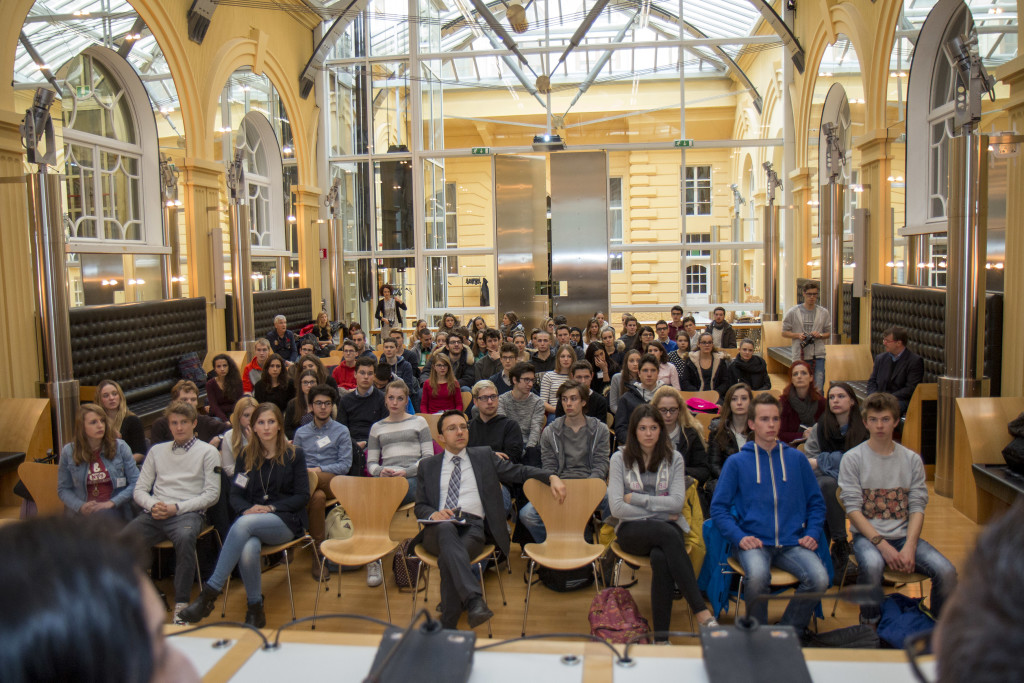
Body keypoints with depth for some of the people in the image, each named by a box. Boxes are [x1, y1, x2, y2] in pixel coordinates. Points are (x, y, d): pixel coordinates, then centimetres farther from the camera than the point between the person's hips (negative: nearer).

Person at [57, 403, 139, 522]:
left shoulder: (120, 447, 4)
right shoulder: (68, 452, 7)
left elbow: (136, 483, 4)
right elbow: (63, 489, 12)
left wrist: (112, 502, -9)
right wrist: (80, 506, -7)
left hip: (115, 512, -1)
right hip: (83, 514, 1)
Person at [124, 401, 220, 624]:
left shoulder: (207, 452, 10)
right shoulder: (157, 451, 23)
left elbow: (211, 494, 1)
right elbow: (139, 490, 19)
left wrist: (177, 507, -10)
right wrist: (153, 505, -4)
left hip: (187, 513, -4)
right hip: (154, 514, 4)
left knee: (185, 537, -38)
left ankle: (181, 605, -33)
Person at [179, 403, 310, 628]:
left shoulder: (294, 455, 5)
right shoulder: (246, 457, 14)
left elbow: (302, 496, 1)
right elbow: (236, 495, 10)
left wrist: (270, 508, -13)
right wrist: (247, 509, -13)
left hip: (286, 521, -2)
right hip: (251, 519, 3)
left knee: (244, 524, -35)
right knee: (248, 551, -35)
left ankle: (210, 592, -33)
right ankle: (255, 608, -15)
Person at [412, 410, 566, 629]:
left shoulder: (485, 457, 23)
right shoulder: (428, 465, 24)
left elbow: (520, 471, 20)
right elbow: (420, 506, 18)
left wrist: (552, 477, 1)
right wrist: (433, 513, -8)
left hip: (474, 527, 0)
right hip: (439, 528, 0)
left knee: (447, 560, -34)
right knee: (446, 529, -39)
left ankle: (447, 629, -31)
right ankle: (473, 600, -50)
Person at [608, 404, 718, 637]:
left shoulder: (674, 459, 10)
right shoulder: (620, 459, 4)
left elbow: (677, 502, -3)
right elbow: (616, 508, -5)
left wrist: (636, 498, -7)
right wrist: (661, 513, -5)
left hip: (668, 528, 1)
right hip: (633, 531, -1)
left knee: (660, 558, -35)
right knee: (668, 534, -35)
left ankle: (661, 637, -30)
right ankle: (701, 613, -36)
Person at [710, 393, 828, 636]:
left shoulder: (796, 458, 16)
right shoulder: (737, 462, 8)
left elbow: (816, 502, 20)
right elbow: (719, 507, 5)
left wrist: (812, 533, 3)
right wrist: (739, 537, -11)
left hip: (792, 543, 2)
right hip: (754, 542, -2)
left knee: (819, 579, -26)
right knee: (758, 576, -34)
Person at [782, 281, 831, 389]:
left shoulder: (824, 313, 9)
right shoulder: (793, 312, 3)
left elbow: (828, 333, 15)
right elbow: (784, 332, 6)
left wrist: (820, 335, -7)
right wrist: (798, 335, -12)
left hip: (818, 356, 1)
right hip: (800, 356, -1)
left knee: (818, 387, -5)